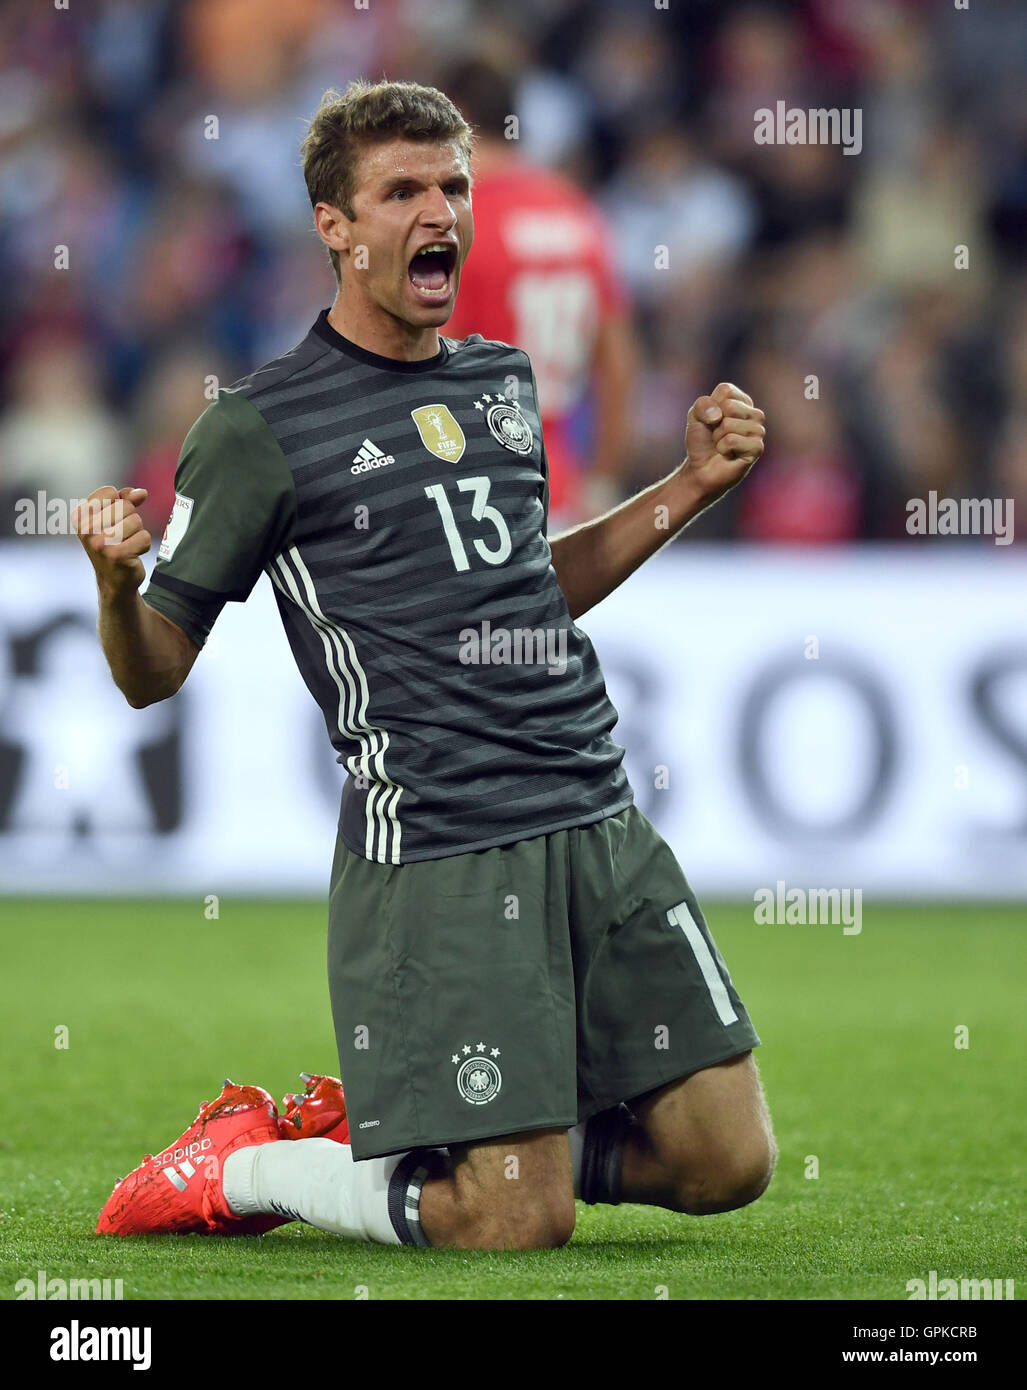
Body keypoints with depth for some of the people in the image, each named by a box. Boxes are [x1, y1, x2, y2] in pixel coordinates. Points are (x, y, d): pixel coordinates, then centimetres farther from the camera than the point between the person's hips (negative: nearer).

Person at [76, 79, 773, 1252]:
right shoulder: (259, 429, -4)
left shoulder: (504, 378, 15)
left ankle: (381, 1123, 21)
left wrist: (692, 486, 20)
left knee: (725, 1161, 4)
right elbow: (152, 673, -2)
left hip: (598, 818, 7)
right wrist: (115, 585, -24)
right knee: (519, 1224, -12)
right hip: (431, 850, -7)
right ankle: (247, 1170, 14)